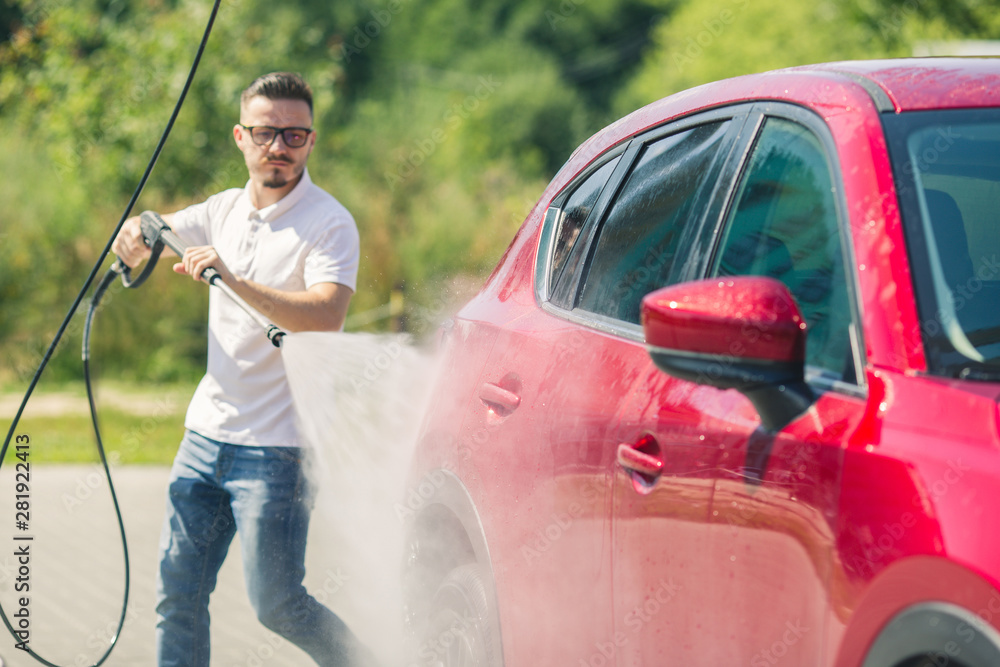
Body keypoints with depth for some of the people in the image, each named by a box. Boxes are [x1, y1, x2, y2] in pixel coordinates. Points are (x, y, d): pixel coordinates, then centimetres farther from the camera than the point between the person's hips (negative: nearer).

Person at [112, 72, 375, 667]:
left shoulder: (329, 224, -10)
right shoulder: (226, 210, 11)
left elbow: (325, 317, -26)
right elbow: (141, 241, 20)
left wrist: (233, 280, -35)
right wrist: (135, 237, -5)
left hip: (278, 447, -6)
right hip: (207, 433, 7)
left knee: (277, 604, -2)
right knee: (178, 592, 6)